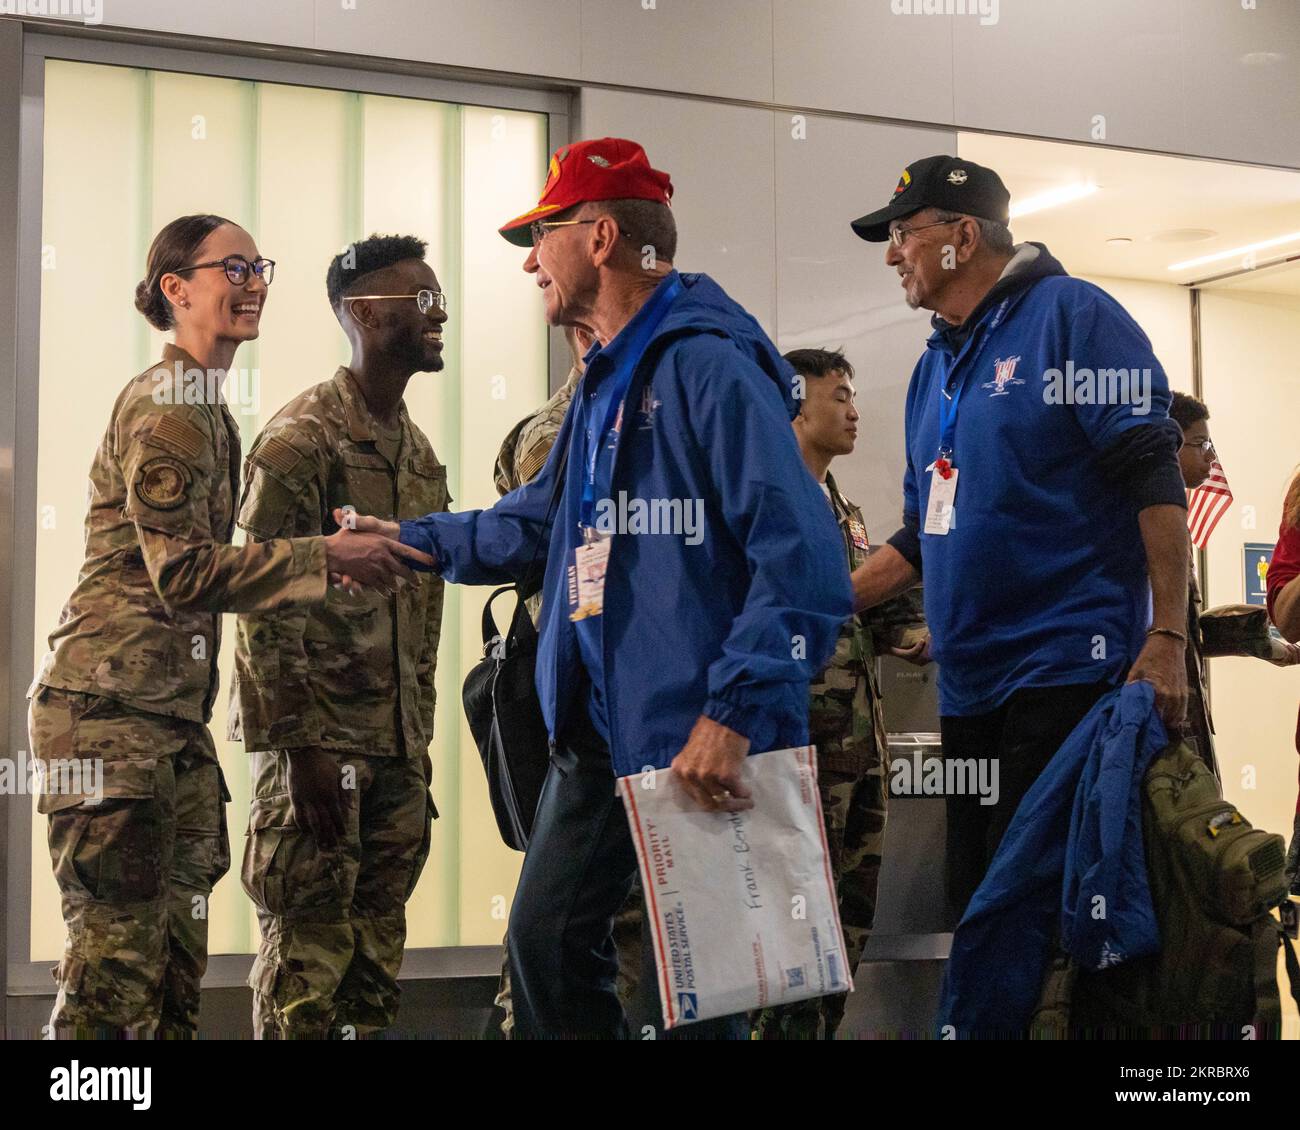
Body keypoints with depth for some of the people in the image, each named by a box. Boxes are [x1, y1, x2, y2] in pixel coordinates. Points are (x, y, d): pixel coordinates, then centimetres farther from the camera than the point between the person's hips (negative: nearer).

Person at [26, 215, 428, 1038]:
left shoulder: (207, 410, 18)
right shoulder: (166, 407, -12)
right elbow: (184, 570, -20)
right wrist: (328, 555, -20)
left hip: (176, 715, 10)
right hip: (113, 708, -10)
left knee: (178, 958, 10)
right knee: (117, 955, -9)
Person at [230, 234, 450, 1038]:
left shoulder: (419, 450, 16)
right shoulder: (303, 437, -8)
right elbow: (264, 602, -13)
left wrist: (419, 739, 16)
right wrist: (300, 745, -18)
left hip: (398, 747, 7)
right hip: (320, 738, -7)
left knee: (376, 953, 9)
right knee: (309, 951, -5)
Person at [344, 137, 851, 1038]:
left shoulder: (709, 363, -16)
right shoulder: (608, 380, 17)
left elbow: (802, 557, -25)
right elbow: (540, 522, 32)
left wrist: (733, 713, -29)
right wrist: (410, 541, 33)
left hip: (702, 742, -10)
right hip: (602, 730, 10)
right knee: (548, 939, 16)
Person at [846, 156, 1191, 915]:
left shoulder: (1072, 315, -4)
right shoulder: (936, 367, 19)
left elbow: (1155, 480, -11)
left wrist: (1168, 636, -18)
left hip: (1068, 670, -8)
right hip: (969, 683, 8)